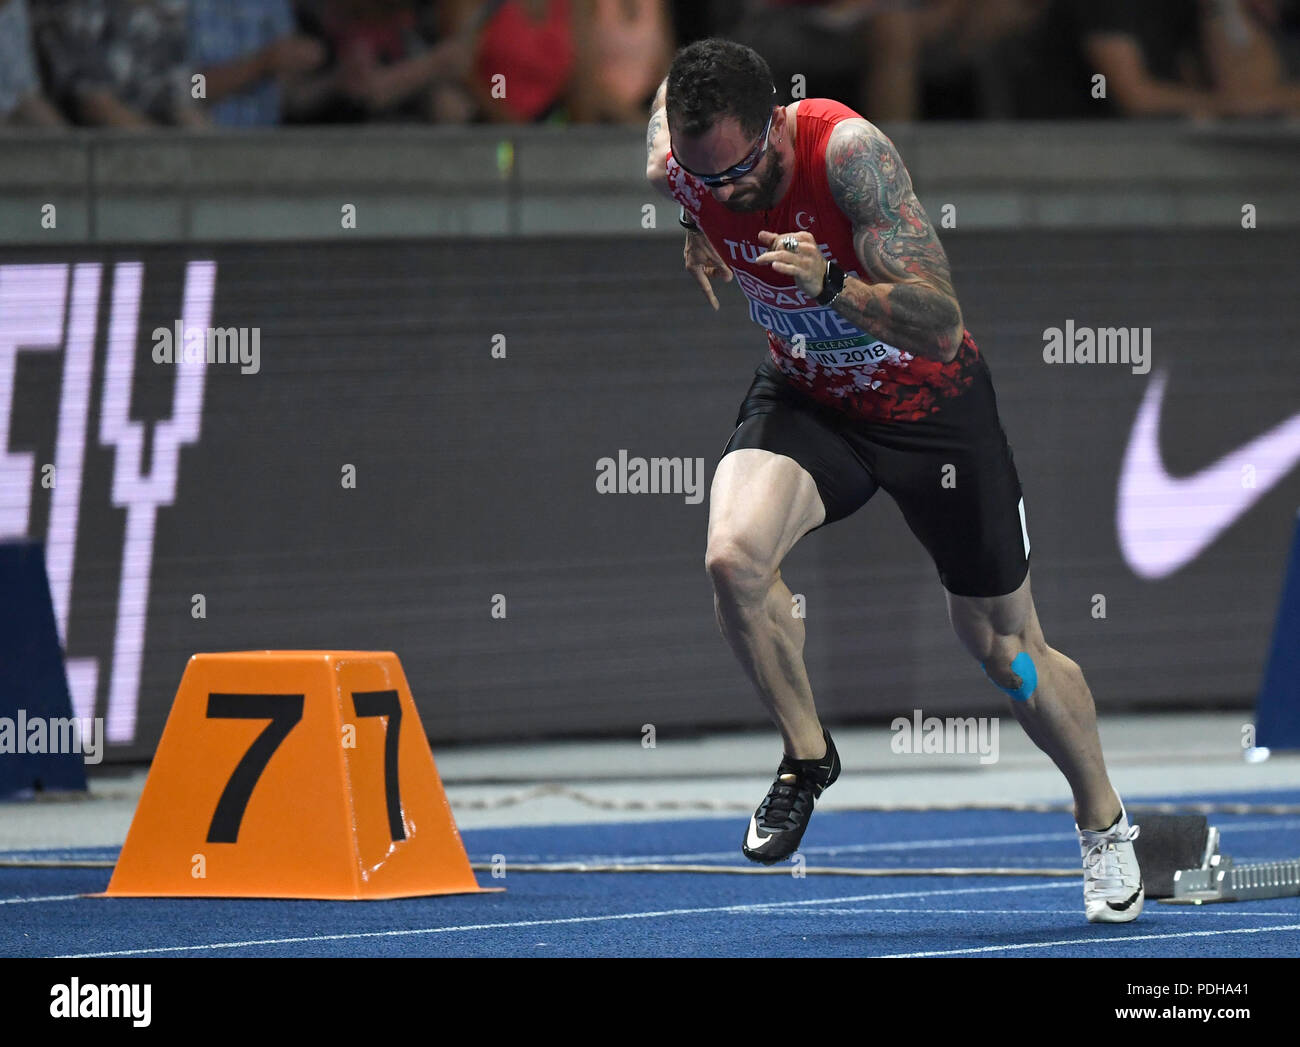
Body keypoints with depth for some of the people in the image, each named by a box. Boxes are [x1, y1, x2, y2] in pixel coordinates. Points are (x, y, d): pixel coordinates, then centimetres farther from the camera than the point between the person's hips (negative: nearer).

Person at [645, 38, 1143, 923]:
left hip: (930, 404, -3)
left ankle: (1104, 824, 36)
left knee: (1004, 645, 9)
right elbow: (668, 92, 9)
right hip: (805, 400, 3)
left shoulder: (849, 152, -34)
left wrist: (833, 284, -53)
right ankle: (807, 753, -2)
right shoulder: (675, 162, -20)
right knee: (733, 556, -28)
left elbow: (941, 326, -38)